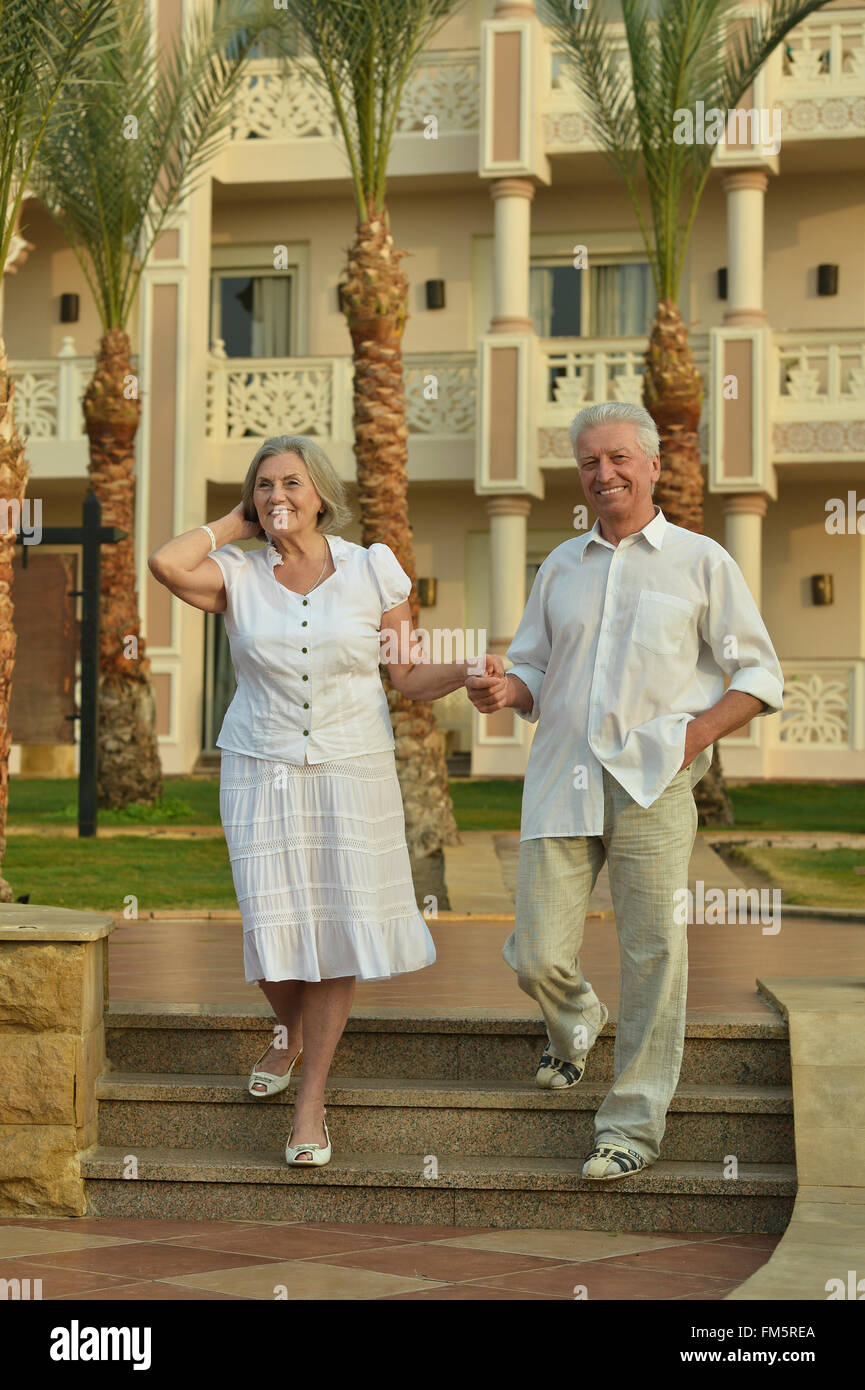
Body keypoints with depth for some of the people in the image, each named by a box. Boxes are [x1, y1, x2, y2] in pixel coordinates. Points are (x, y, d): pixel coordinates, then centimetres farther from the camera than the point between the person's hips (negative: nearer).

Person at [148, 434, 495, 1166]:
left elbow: (408, 676, 4)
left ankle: (312, 1098, 13)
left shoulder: (372, 571, 0)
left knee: (340, 929, -1)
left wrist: (468, 672, -16)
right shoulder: (237, 576, -1)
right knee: (275, 932, -1)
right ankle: (291, 1032, 35)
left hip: (352, 773, 0)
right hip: (262, 772, 0)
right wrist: (235, 525, -6)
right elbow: (166, 563, -22)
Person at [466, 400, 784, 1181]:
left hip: (652, 785, -3)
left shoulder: (701, 562, 7)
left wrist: (697, 734, -9)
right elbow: (534, 670, 22)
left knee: (654, 955, -4)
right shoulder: (561, 568, 18)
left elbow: (759, 675, 6)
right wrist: (506, 691, -2)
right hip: (562, 779, 3)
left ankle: (635, 1124, 7)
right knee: (537, 956, -2)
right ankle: (577, 1021, 33)